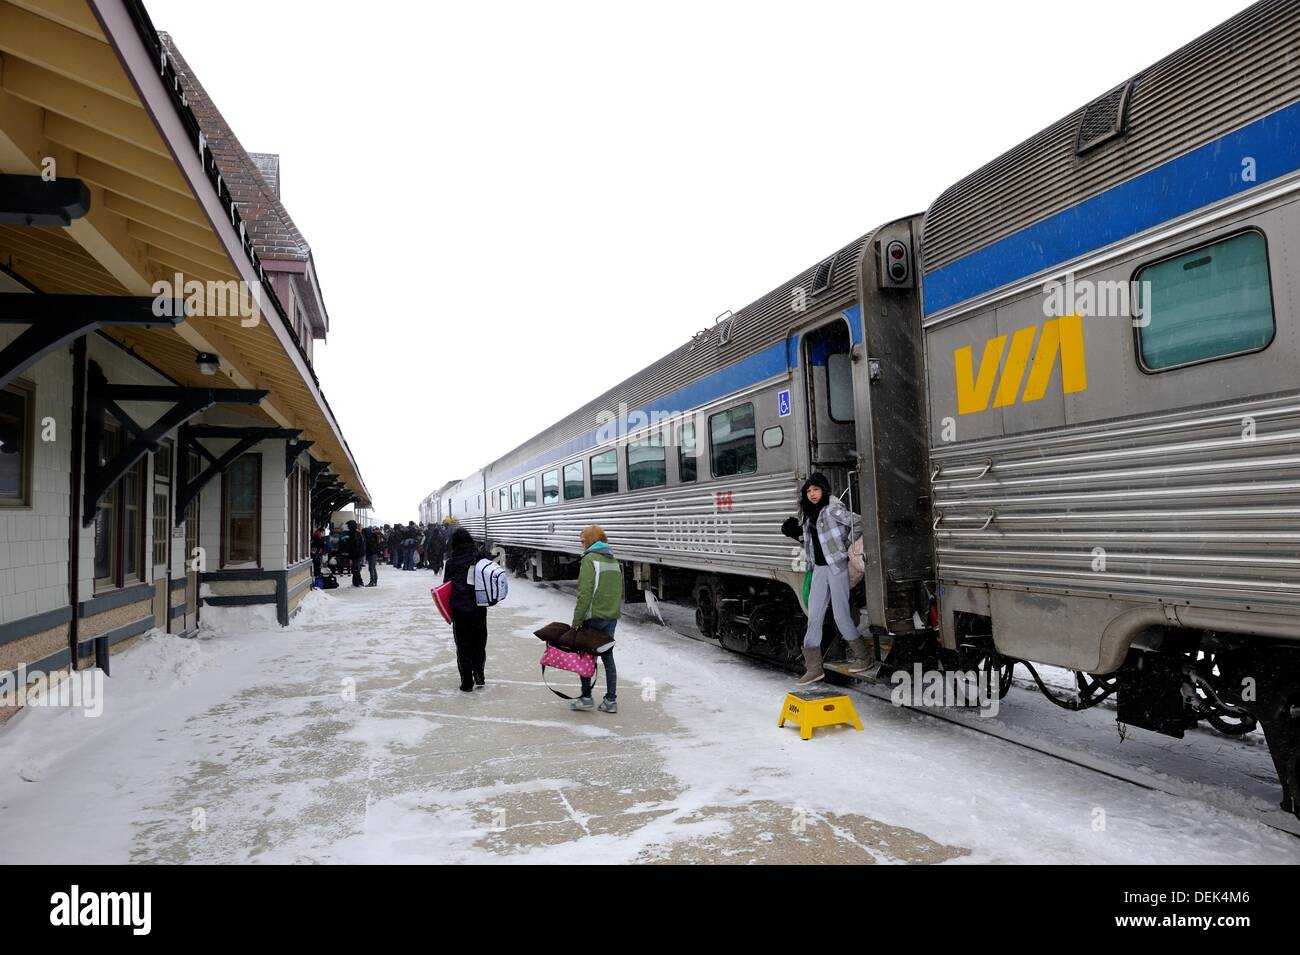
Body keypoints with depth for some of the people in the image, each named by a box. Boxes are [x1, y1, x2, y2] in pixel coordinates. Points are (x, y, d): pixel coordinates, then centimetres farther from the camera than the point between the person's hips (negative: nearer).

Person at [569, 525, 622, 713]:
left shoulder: (590, 559, -11)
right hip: (612, 617, 7)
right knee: (608, 657, 11)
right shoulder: (613, 561, 13)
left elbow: (585, 593, -17)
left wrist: (577, 620, -14)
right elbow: (620, 592, 16)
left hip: (594, 616, -7)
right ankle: (611, 700, 11)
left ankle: (586, 697, 11)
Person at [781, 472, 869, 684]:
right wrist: (794, 531, 4)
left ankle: (862, 657, 18)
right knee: (814, 616, 4)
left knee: (841, 615, -2)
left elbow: (858, 523, -15)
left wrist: (846, 546, -8)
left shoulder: (833, 509, -11)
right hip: (819, 568, 8)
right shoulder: (808, 514, 13)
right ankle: (813, 668, 7)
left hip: (836, 565, -7)